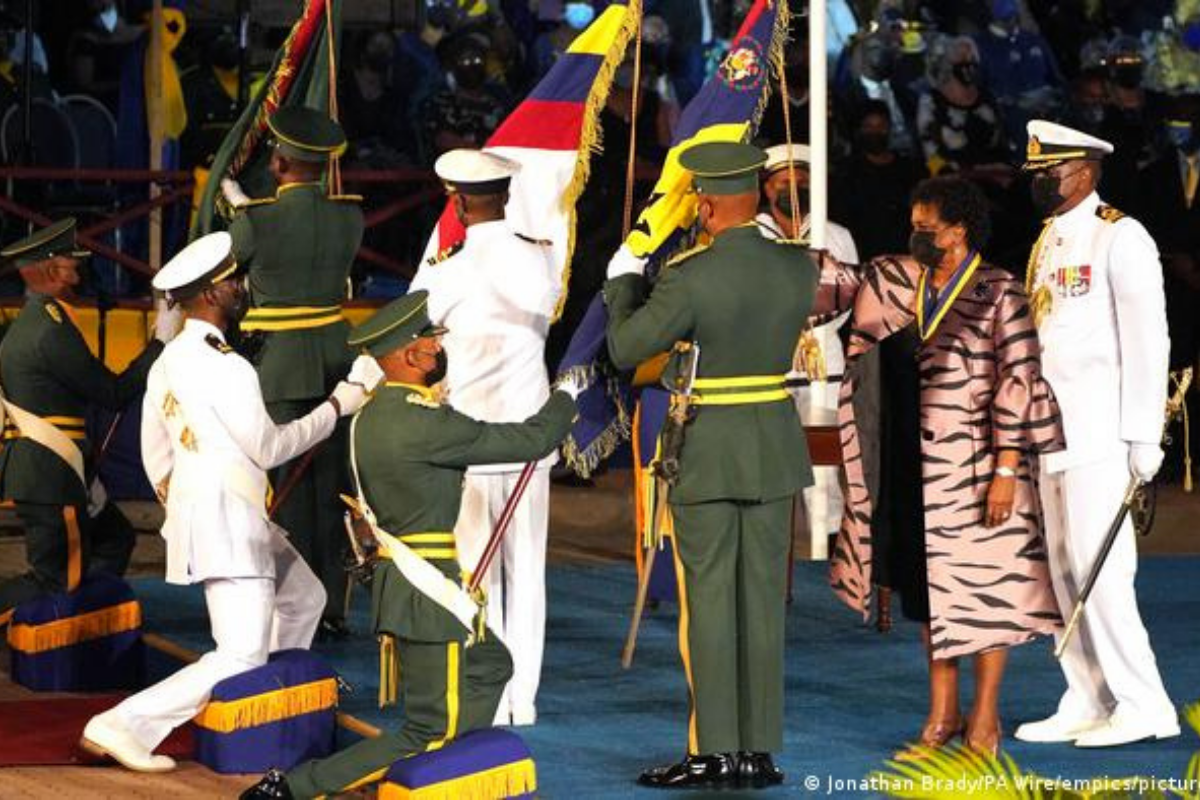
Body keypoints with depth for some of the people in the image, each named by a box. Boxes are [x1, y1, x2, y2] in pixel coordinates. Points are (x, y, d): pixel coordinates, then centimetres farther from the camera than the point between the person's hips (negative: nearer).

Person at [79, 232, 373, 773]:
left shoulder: (168, 362, 9)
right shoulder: (225, 368, -19)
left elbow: (155, 454, 16)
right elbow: (268, 448, -9)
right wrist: (337, 406, 0)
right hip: (225, 519, -10)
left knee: (304, 597, 26)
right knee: (241, 658, -12)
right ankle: (123, 725, -18)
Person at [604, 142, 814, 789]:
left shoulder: (689, 278, -18)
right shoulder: (799, 268, -2)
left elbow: (625, 349, -8)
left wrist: (622, 282, 9)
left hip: (705, 452, -5)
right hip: (774, 450, 5)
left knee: (708, 601, 0)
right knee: (762, 598, 7)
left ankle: (713, 751, 0)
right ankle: (759, 749, 9)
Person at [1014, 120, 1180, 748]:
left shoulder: (1121, 238, -7)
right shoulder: (1047, 242, 17)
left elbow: (1147, 340, -11)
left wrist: (1142, 438, -15)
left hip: (1100, 432, -8)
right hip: (1051, 432, 8)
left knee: (1098, 568, -11)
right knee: (1063, 569, 8)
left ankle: (1143, 707, -5)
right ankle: (1086, 703, 14)